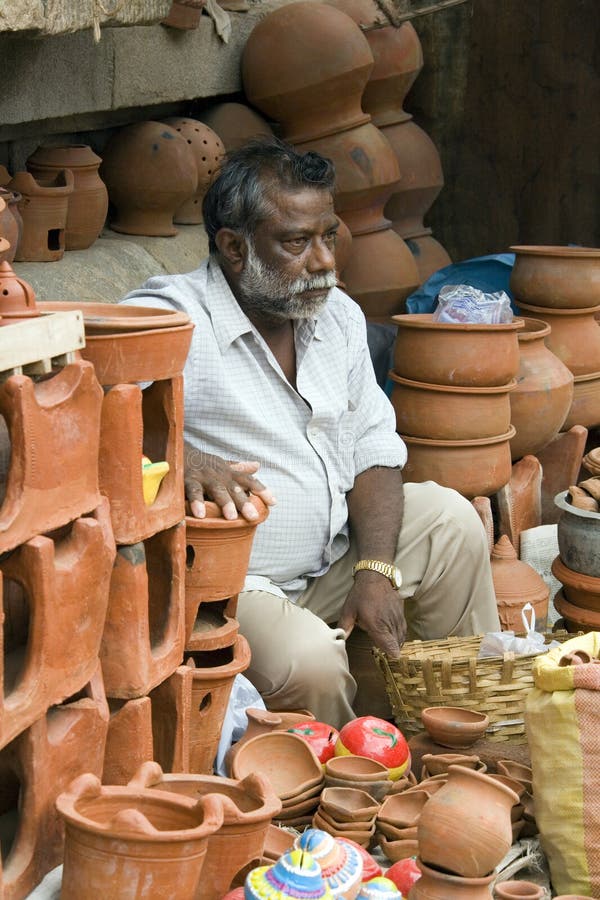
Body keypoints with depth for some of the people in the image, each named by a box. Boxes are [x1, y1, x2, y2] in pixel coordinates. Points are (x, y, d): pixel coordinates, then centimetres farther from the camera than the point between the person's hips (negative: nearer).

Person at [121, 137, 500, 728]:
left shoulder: (338, 315, 8)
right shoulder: (170, 319, -18)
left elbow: (373, 448, 9)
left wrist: (376, 568, -6)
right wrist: (180, 459, -50)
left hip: (330, 563, 8)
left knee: (448, 518, 1)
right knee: (310, 661, -31)